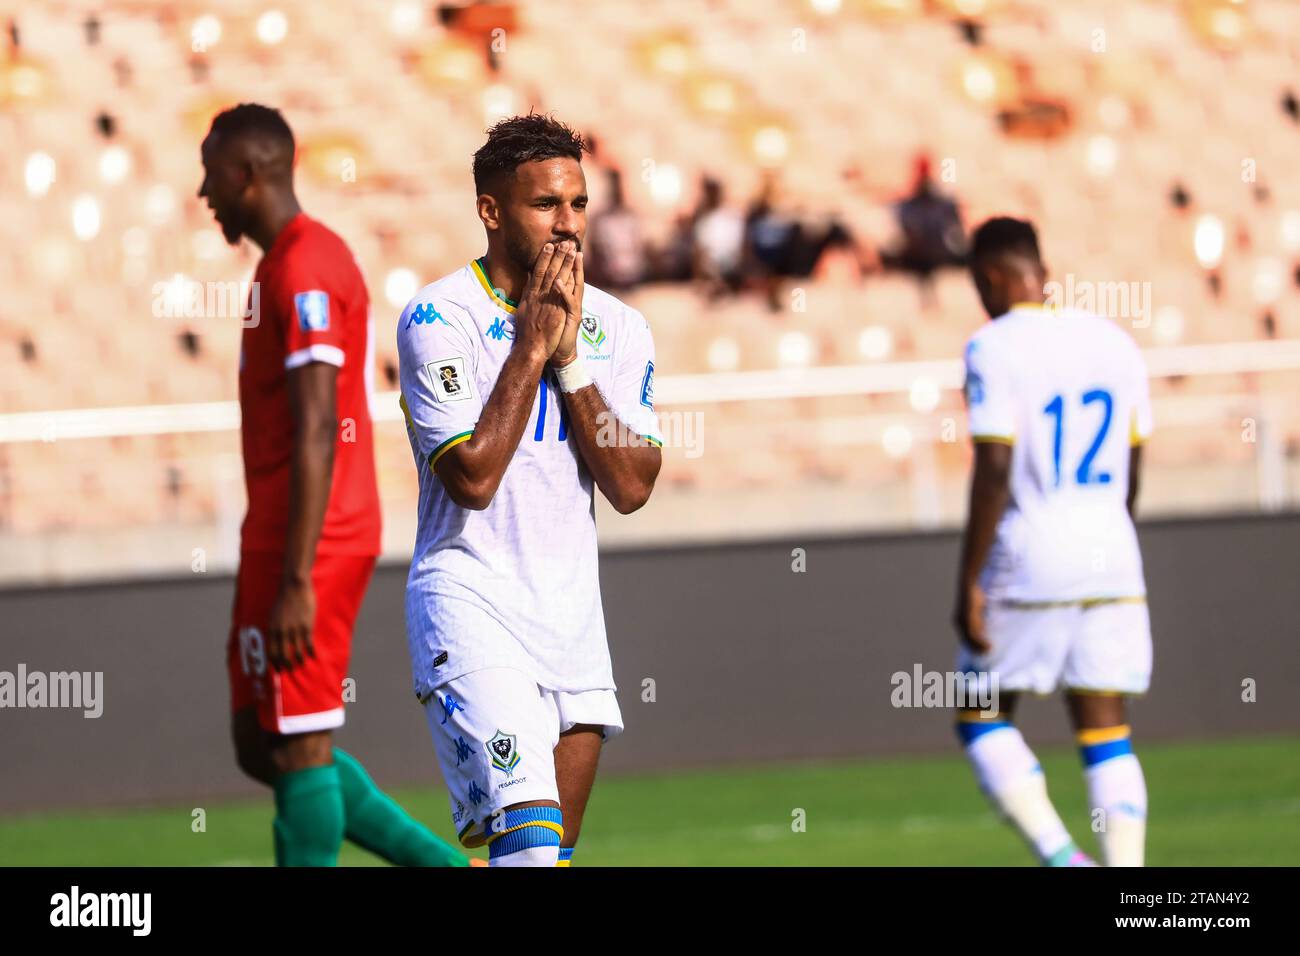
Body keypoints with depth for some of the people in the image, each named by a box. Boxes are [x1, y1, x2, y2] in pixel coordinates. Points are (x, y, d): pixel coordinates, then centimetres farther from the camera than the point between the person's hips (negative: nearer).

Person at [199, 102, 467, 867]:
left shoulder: (302, 272, -15)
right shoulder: (290, 263, 17)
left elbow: (317, 433, -21)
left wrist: (295, 582, -24)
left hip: (309, 547, -10)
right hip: (281, 545, 10)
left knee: (297, 749, -6)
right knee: (262, 746, 12)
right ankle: (455, 866, 13)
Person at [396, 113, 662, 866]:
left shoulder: (617, 329, 7)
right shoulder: (440, 319, -8)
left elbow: (631, 488, -2)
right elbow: (473, 478, -16)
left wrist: (567, 356, -9)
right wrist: (531, 346, -13)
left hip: (574, 611, 6)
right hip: (470, 600, -6)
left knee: (557, 845, 8)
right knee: (528, 840, -22)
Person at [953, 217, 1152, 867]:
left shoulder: (994, 349, -9)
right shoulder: (1114, 342, 11)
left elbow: (994, 468, -16)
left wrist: (968, 584, -13)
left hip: (1029, 567, -5)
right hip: (1111, 559, 5)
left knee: (981, 720, 10)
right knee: (1106, 734, 5)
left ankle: (1060, 856, -8)